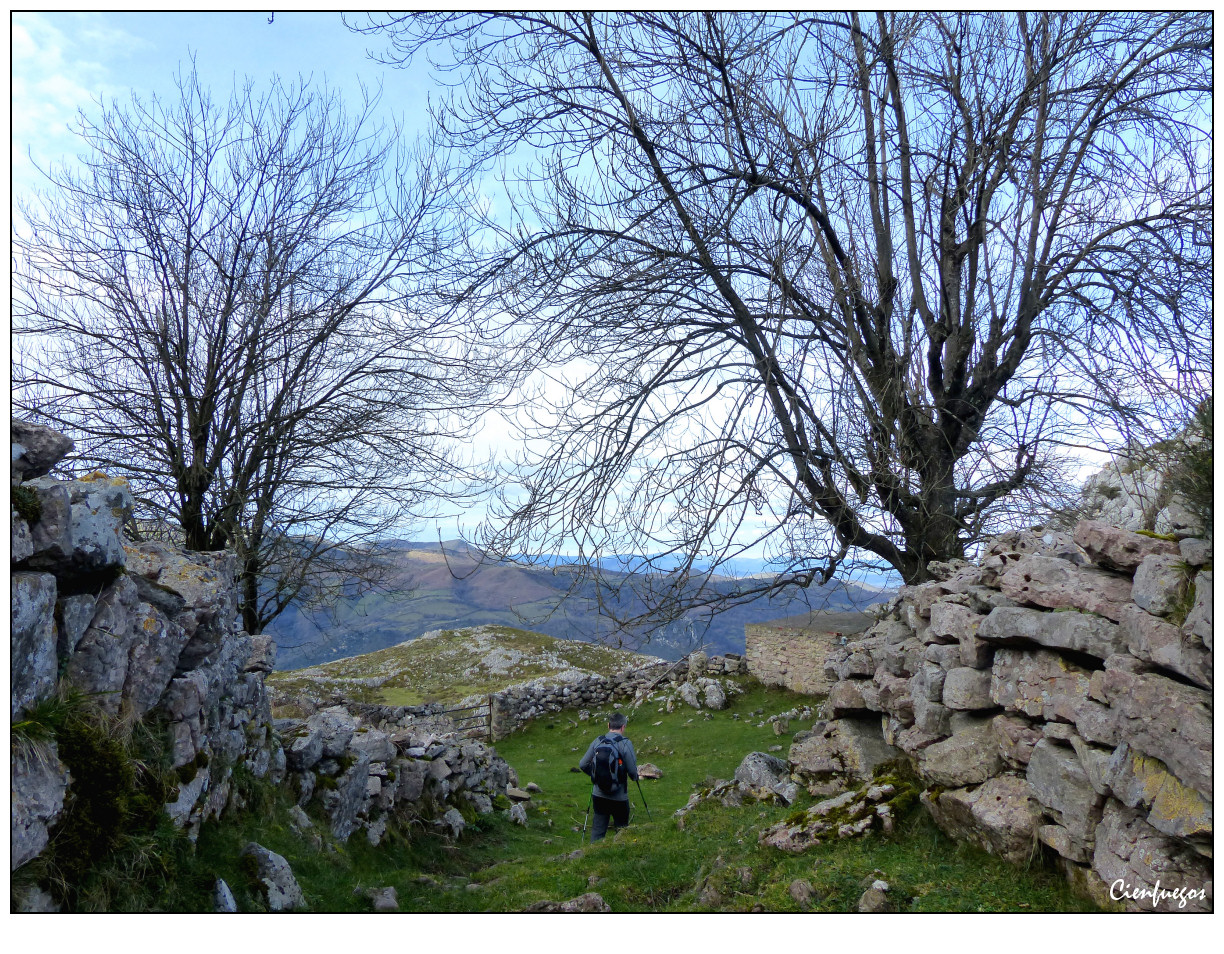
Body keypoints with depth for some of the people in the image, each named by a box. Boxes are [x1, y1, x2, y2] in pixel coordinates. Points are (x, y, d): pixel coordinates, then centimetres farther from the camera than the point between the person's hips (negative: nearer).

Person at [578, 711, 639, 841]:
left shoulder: (597, 741, -1)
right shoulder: (625, 744, -12)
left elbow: (583, 764, 2)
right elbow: (632, 770, -12)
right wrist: (635, 777, 11)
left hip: (598, 795, 3)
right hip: (619, 796, -3)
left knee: (598, 828, 12)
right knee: (621, 829, 13)